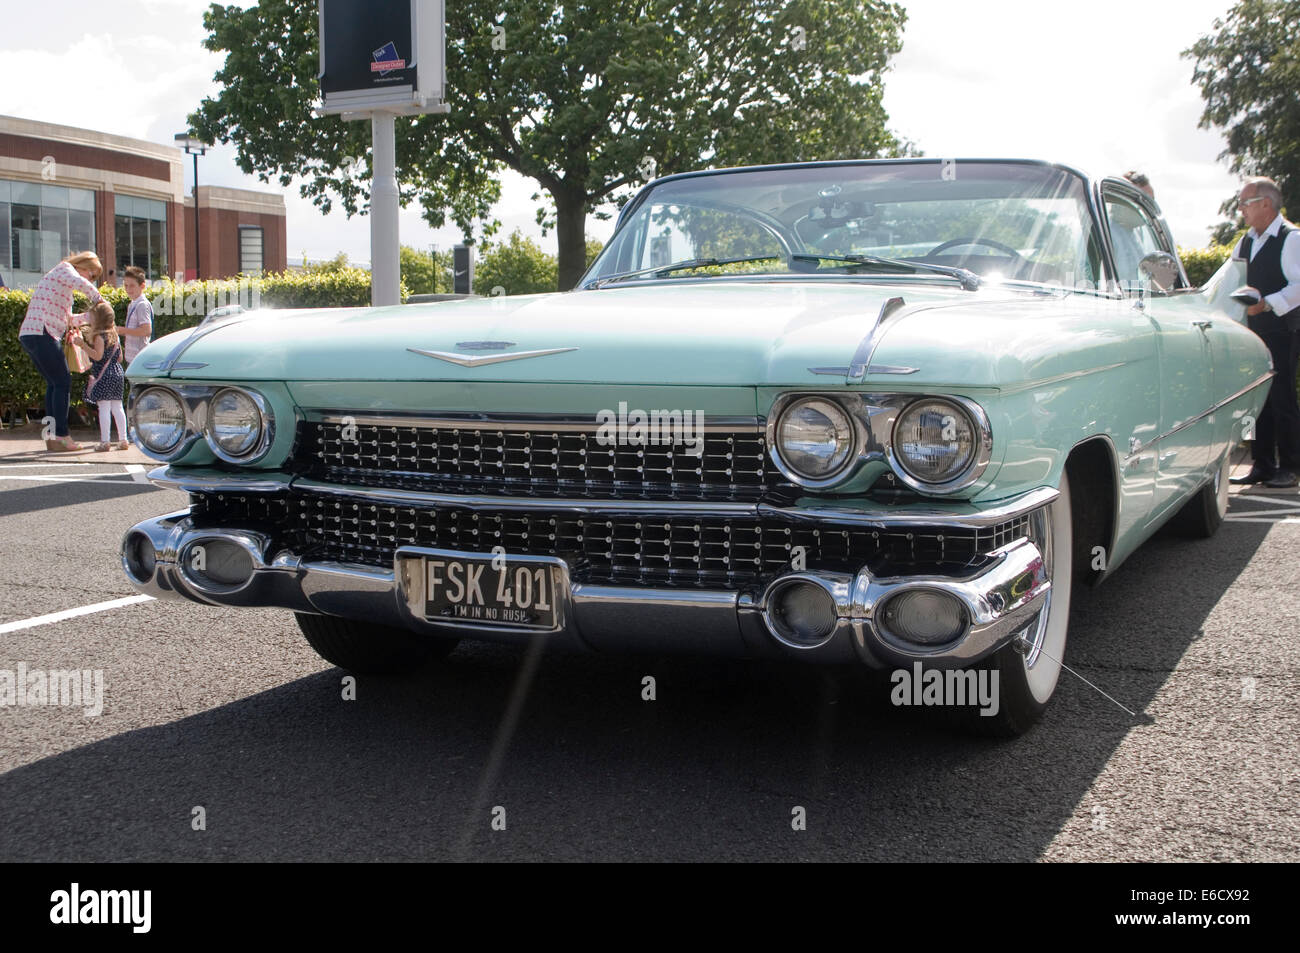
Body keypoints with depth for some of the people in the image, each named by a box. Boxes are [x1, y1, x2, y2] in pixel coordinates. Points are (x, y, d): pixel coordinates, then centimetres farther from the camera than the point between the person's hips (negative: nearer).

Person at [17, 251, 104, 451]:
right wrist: (98, 299, -12)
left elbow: (67, 320, 29)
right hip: (42, 334, -10)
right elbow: (81, 284, -25)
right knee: (63, 382, -6)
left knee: (54, 383, 14)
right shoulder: (64, 269, 0)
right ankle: (61, 436, -6)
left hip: (29, 335, 10)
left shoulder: (62, 280, 28)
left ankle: (52, 436, 15)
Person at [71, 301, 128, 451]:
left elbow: (98, 356, -19)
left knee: (103, 408, -6)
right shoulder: (115, 335, 14)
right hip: (117, 373, 8)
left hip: (103, 375, -8)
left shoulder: (99, 336, -10)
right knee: (117, 407, 10)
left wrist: (83, 345, -18)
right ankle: (123, 439, 10)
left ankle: (105, 441, -8)